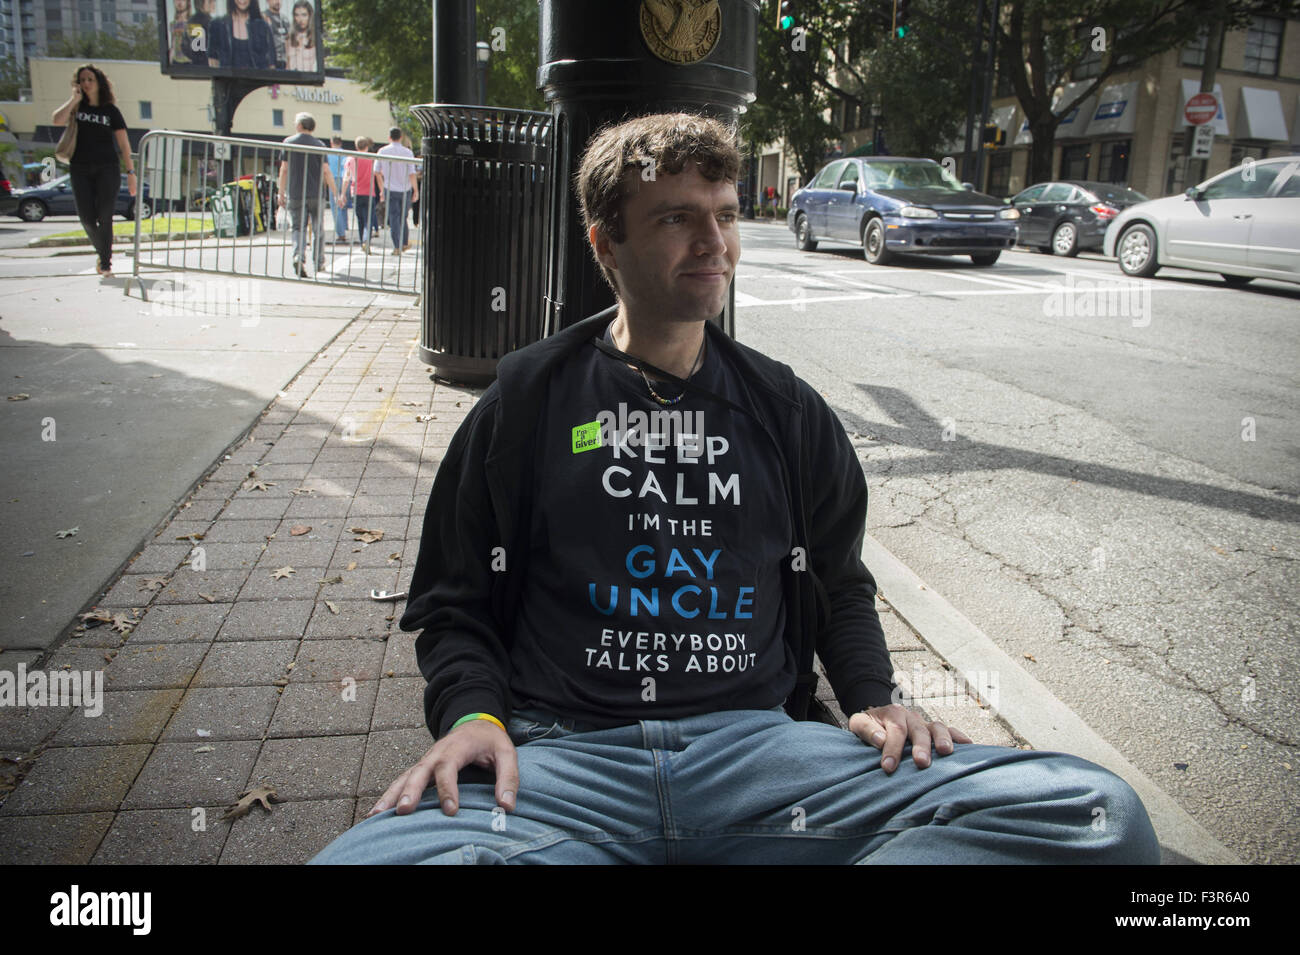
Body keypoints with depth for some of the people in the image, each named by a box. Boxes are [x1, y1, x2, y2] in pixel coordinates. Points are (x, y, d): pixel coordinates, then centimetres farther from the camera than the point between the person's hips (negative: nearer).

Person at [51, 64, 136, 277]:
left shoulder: (110, 110, 6)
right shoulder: (76, 107, 10)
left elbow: (124, 144, 3)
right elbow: (57, 120, -10)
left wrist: (131, 172, -5)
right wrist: (74, 99, -5)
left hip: (107, 168, -2)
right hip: (80, 169, 2)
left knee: (105, 216, -9)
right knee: (86, 217, -3)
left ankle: (106, 263, -2)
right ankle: (102, 252, 20)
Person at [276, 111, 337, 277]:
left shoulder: (288, 142, 2)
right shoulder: (319, 144, 1)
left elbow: (284, 169, 0)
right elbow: (326, 171, -5)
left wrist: (282, 193, 5)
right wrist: (335, 193, -1)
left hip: (295, 194, 0)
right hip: (316, 194, 0)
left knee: (298, 228, 1)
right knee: (318, 229, 13)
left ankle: (299, 257, -22)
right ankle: (319, 262, 19)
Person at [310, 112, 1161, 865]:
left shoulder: (787, 410, 16)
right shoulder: (529, 398, 10)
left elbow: (839, 586, 24)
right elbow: (457, 600, 12)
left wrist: (877, 701, 6)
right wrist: (474, 715, -8)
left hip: (755, 743, 3)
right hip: (561, 755, -2)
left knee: (1099, 814, -20)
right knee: (374, 852, -36)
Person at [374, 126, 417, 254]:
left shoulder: (382, 151, -1)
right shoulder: (407, 152, -7)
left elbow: (377, 172, 3)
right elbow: (412, 174, -11)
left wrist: (382, 189, 14)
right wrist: (416, 190, 0)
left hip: (390, 190, 0)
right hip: (405, 190, 0)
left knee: (394, 217, 3)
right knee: (403, 217, 16)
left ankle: (397, 247, -3)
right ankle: (404, 244, 27)